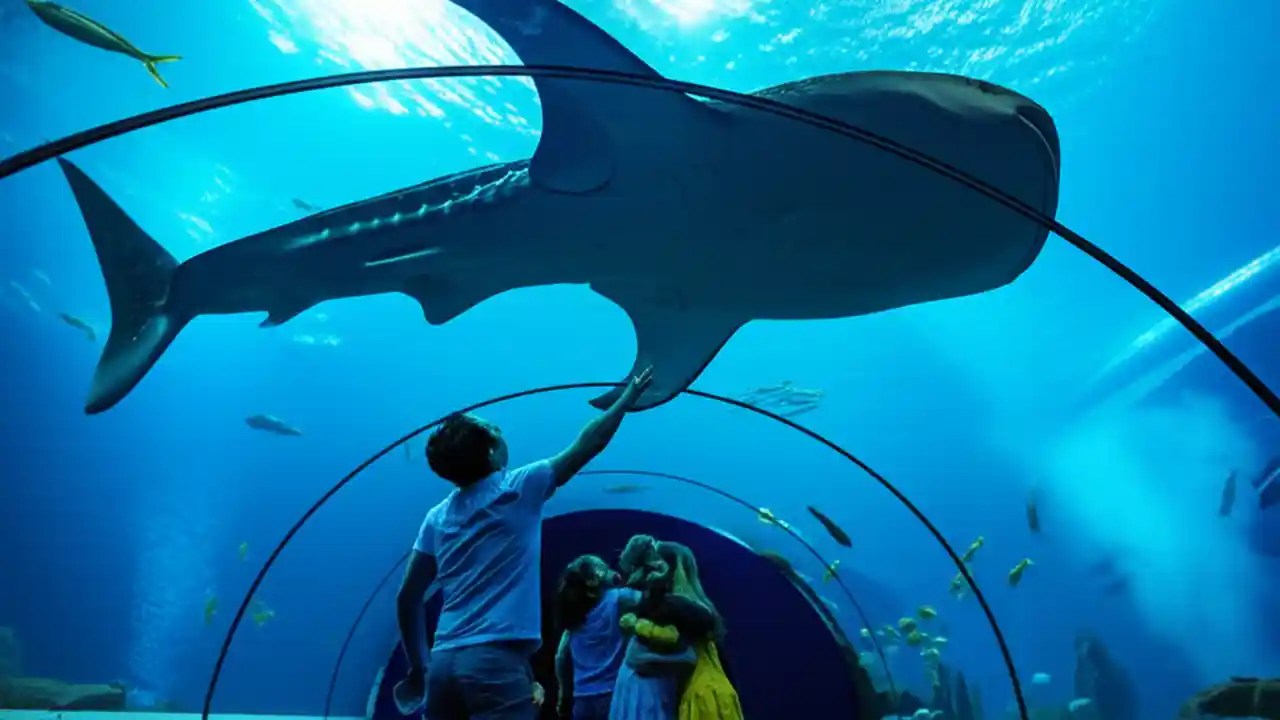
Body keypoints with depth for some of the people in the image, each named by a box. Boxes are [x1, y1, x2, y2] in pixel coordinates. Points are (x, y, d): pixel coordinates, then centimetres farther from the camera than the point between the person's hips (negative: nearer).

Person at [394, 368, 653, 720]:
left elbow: (407, 598, 13)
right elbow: (587, 444, 9)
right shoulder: (517, 490, 0)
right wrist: (628, 397, 21)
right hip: (495, 659, -6)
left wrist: (417, 665, 21)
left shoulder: (437, 517, 13)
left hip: (444, 661, 6)